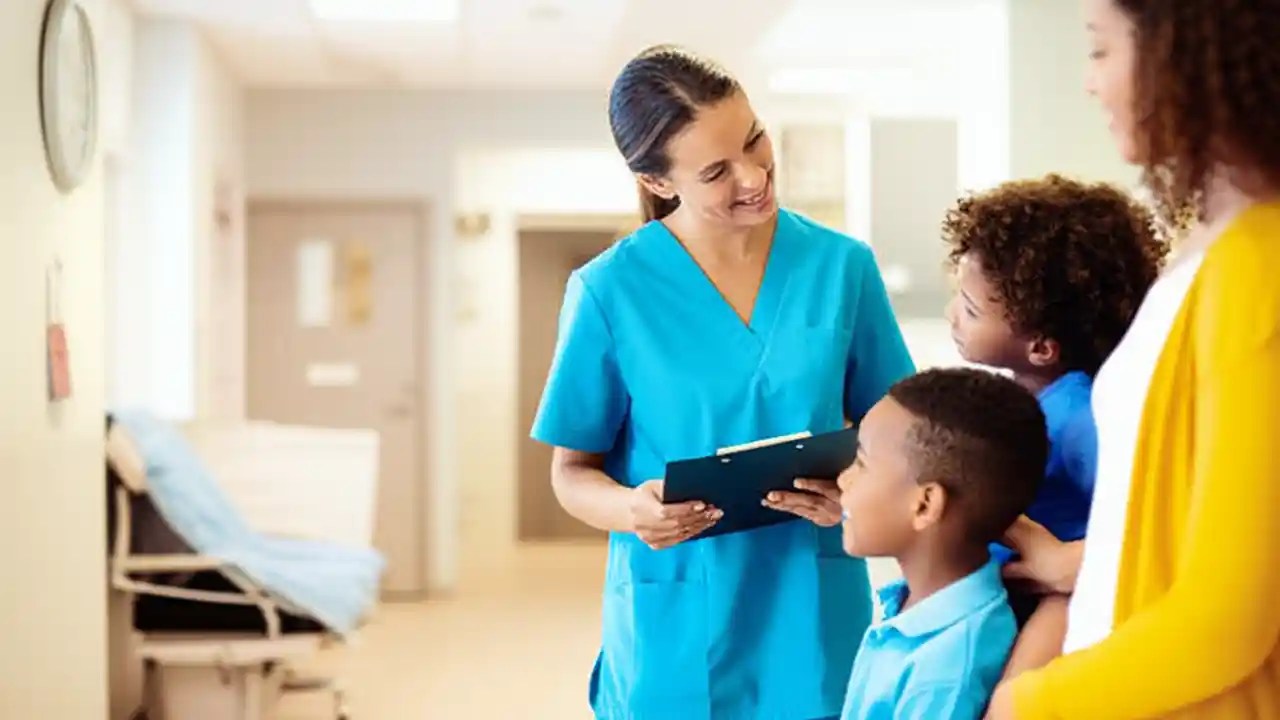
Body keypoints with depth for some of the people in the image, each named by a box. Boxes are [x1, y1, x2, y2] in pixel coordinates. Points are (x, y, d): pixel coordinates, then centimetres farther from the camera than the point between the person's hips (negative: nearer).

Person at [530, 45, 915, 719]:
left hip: (814, 620, 2)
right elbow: (573, 470, -1)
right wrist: (629, 509, -22)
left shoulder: (841, 265, -2)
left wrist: (853, 486, -15)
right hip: (675, 628, -2)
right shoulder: (610, 290, -8)